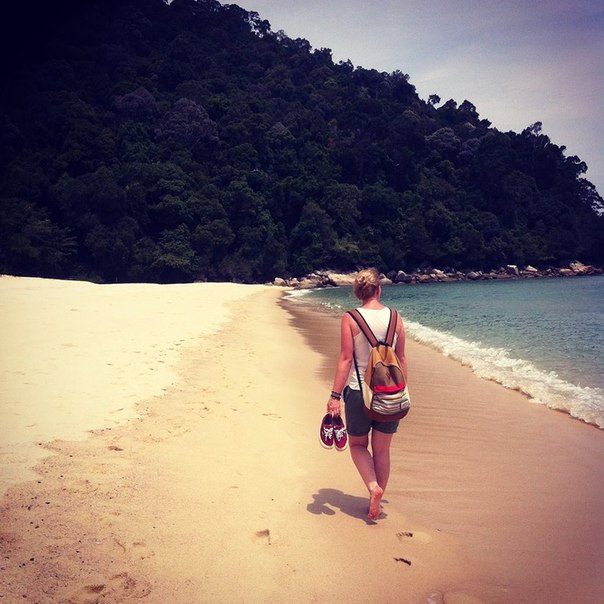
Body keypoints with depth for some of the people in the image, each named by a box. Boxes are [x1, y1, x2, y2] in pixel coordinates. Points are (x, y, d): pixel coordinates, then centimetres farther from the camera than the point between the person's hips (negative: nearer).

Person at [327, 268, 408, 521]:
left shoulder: (350, 318, -10)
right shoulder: (395, 317, -1)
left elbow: (346, 359, -12)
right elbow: (401, 359, 4)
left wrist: (335, 395, -8)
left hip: (359, 391, -3)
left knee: (357, 444, 19)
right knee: (382, 450, 16)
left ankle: (373, 486, -2)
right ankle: (376, 503, 25)